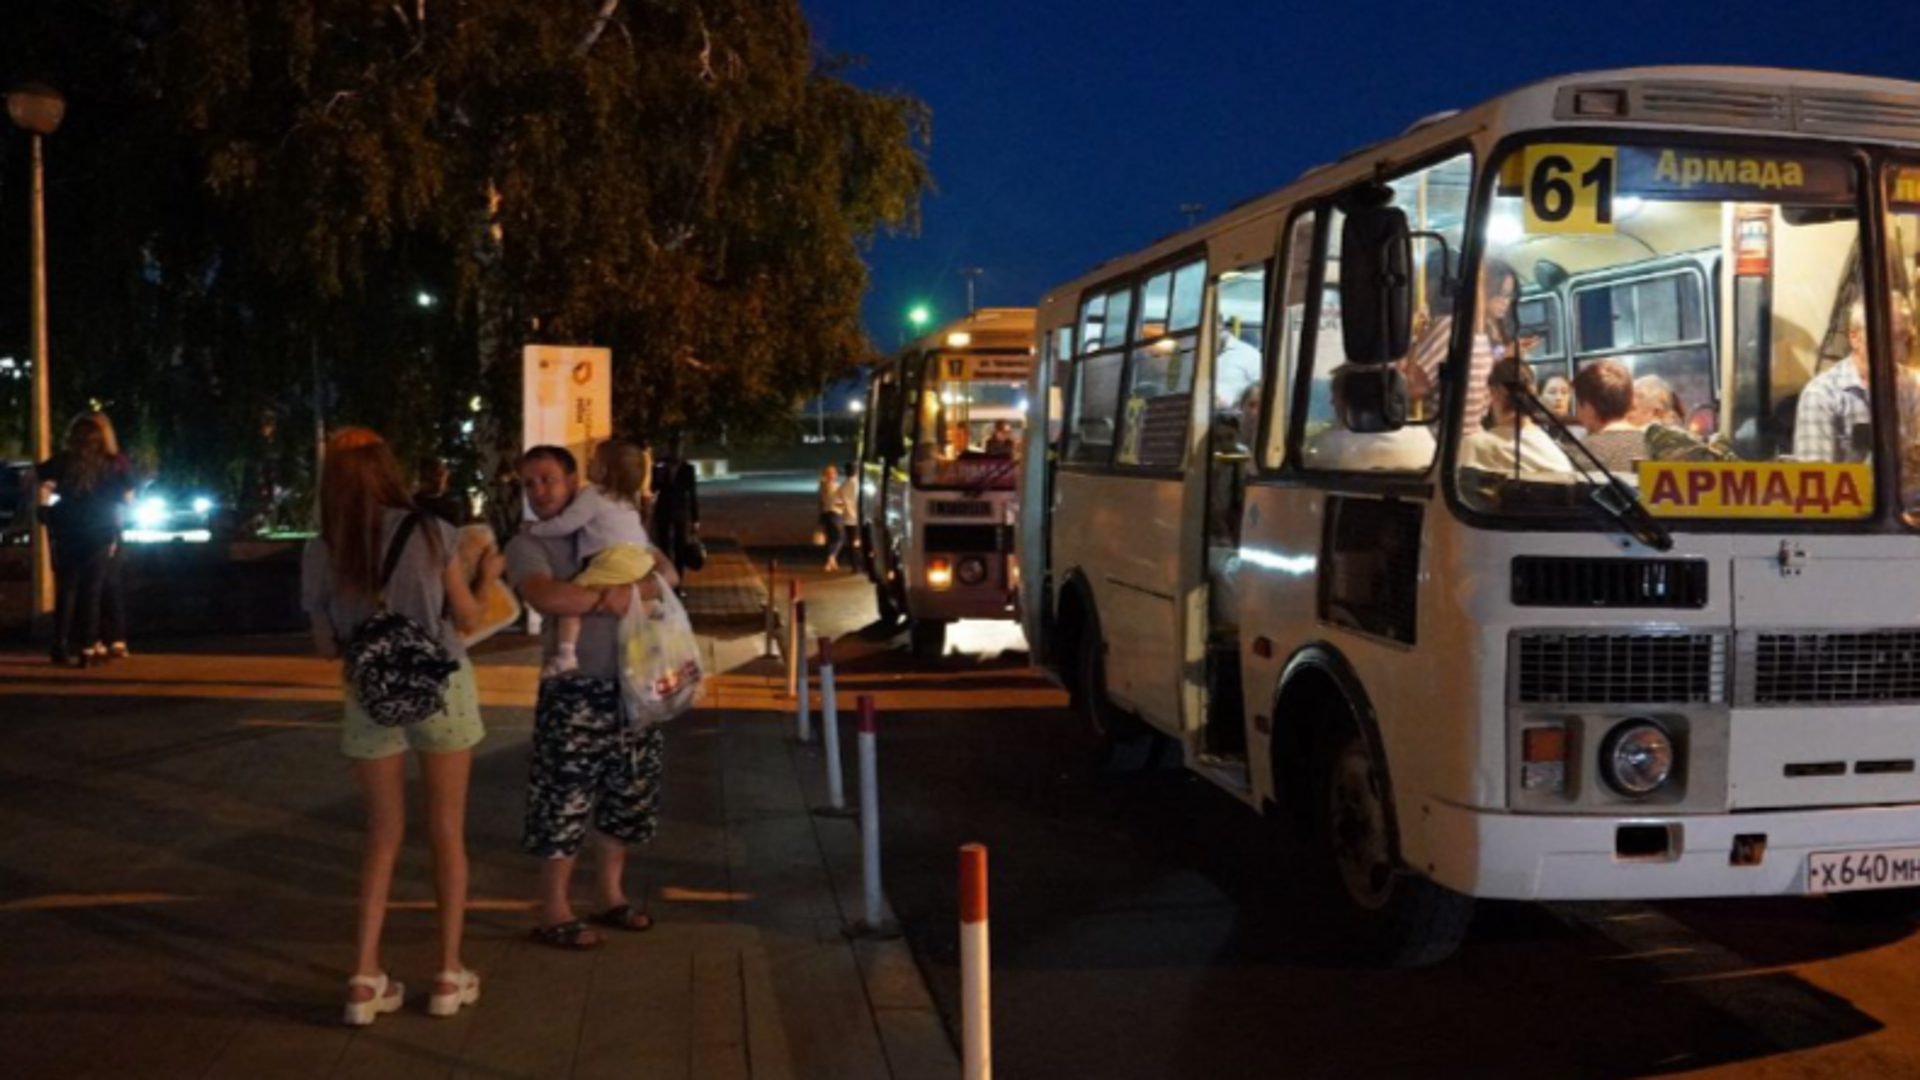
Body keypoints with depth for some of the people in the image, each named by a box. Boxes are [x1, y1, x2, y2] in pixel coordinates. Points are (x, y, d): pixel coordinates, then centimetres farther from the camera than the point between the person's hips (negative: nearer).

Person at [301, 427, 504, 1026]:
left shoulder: (321, 551, -5)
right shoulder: (431, 533, -9)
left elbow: (326, 646, 3)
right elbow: (467, 618, 1)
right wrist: (488, 576, 19)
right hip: (441, 688, -1)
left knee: (383, 835, 15)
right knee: (447, 832, 12)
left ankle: (366, 977, 11)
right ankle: (450, 974, 16)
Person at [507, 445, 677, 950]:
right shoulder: (527, 546, -5)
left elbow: (667, 574, 3)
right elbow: (547, 597, -24)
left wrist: (633, 592, -17)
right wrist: (607, 596, -16)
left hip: (633, 684, 6)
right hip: (574, 690, -5)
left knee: (628, 794, 13)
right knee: (564, 801, -3)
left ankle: (609, 893, 29)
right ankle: (554, 912, 9)